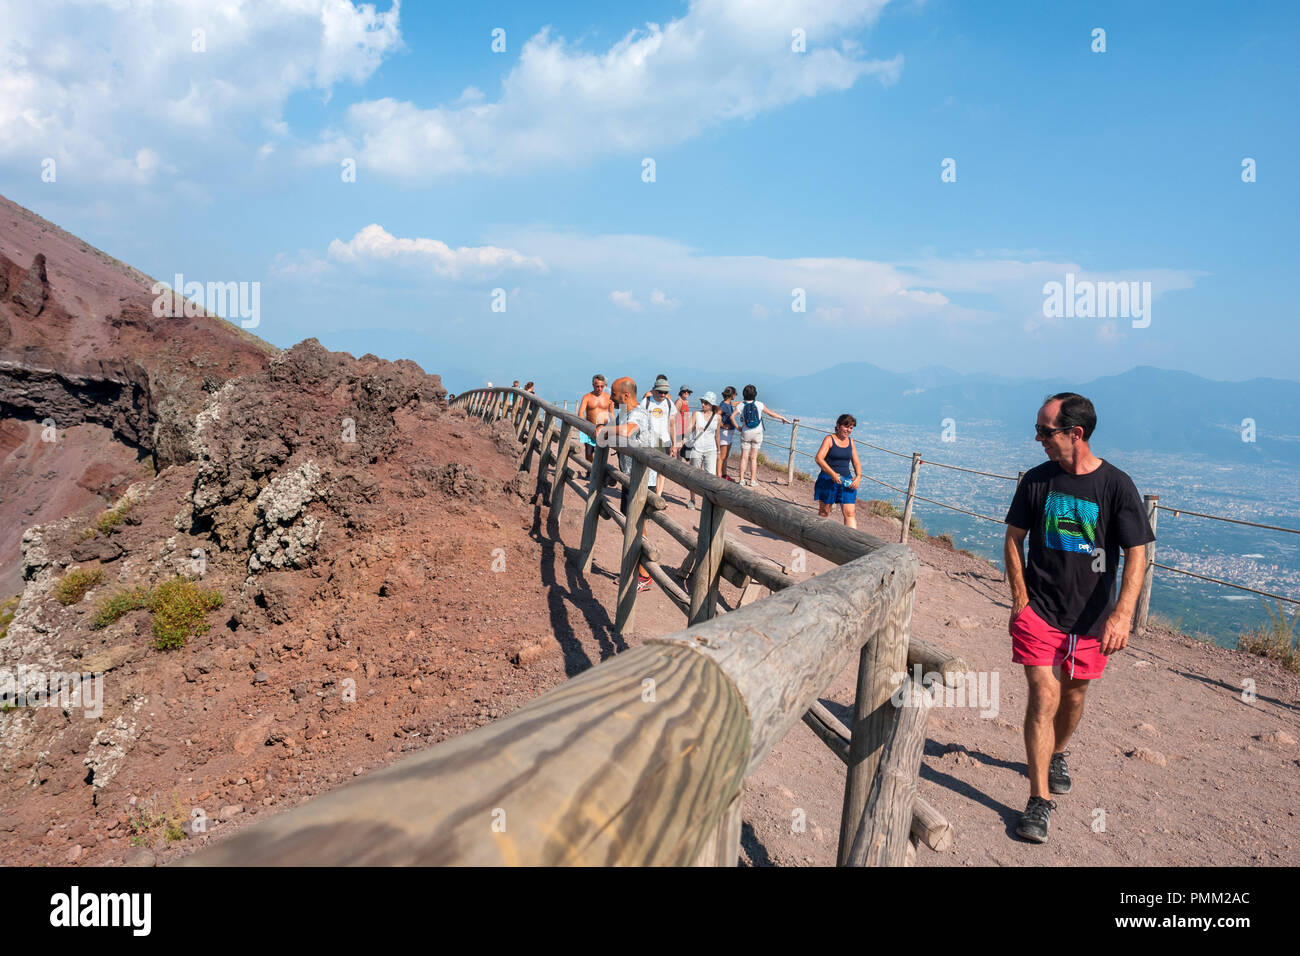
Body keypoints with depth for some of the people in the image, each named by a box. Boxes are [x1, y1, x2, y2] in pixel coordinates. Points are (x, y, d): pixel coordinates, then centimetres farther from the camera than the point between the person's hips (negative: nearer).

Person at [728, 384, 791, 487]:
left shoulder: (741, 405, -5)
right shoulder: (759, 404, -6)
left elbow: (732, 416, -15)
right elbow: (771, 414, 0)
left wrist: (737, 427, -3)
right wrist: (783, 417, 14)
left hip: (746, 433, 0)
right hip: (757, 434, 0)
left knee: (744, 457, 7)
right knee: (753, 458, 7)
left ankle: (742, 479, 5)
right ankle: (753, 480, 9)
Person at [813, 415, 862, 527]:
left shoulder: (851, 442, 10)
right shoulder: (829, 439, -6)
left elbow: (856, 462, 13)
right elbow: (819, 458, -16)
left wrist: (858, 476, -7)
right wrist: (832, 474, -25)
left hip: (846, 481, 4)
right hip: (828, 480, -4)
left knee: (850, 513, -7)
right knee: (824, 511, 9)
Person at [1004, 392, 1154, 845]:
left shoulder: (1116, 485, -8)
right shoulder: (1036, 480, -3)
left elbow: (1136, 556, -9)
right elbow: (1014, 539, 5)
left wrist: (1122, 614, -20)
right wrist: (1020, 599, -3)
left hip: (1091, 616, 1)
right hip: (1038, 608, 0)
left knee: (1073, 696, 16)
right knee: (1044, 696, -9)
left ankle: (1057, 754, 46)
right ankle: (1039, 799, 0)